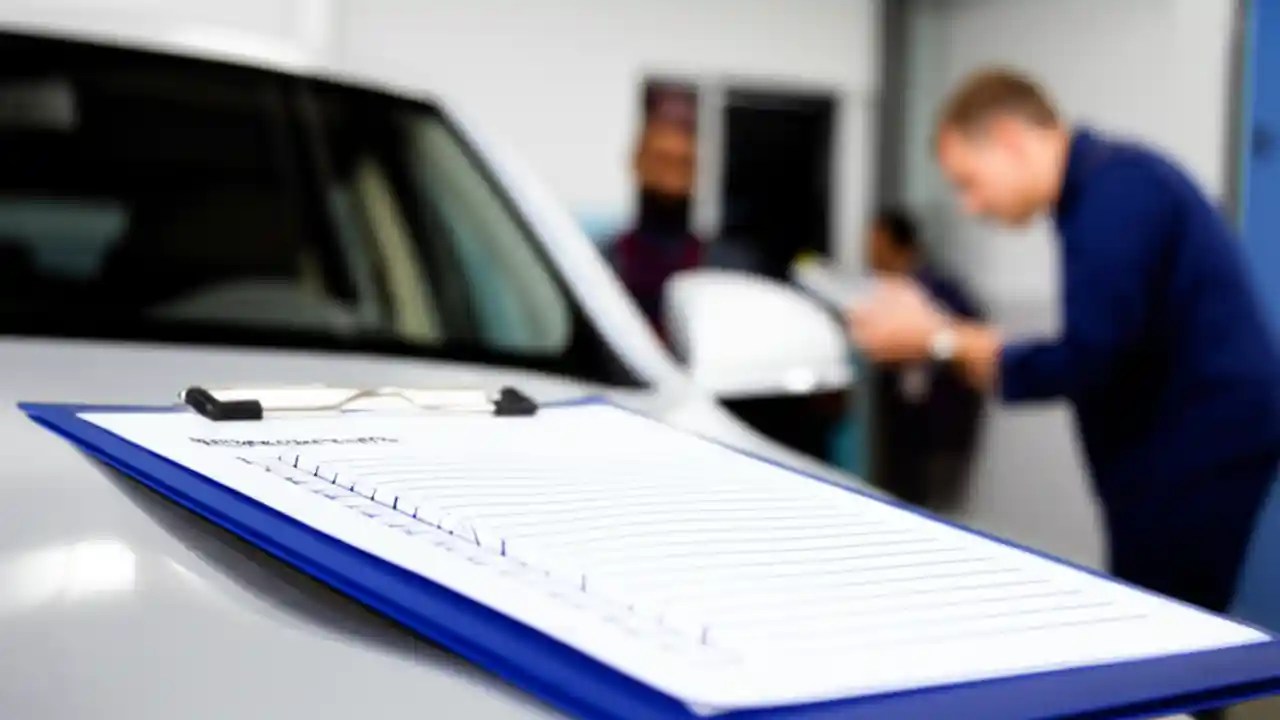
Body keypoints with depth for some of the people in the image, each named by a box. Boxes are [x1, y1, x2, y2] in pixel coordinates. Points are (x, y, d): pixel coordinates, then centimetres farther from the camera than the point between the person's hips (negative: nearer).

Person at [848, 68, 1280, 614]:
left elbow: (1087, 363, -23)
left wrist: (939, 340, -13)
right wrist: (962, 343, 7)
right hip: (1185, 466, 9)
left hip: (1195, 471, -9)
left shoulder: (1115, 191, -17)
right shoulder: (1112, 184, 13)